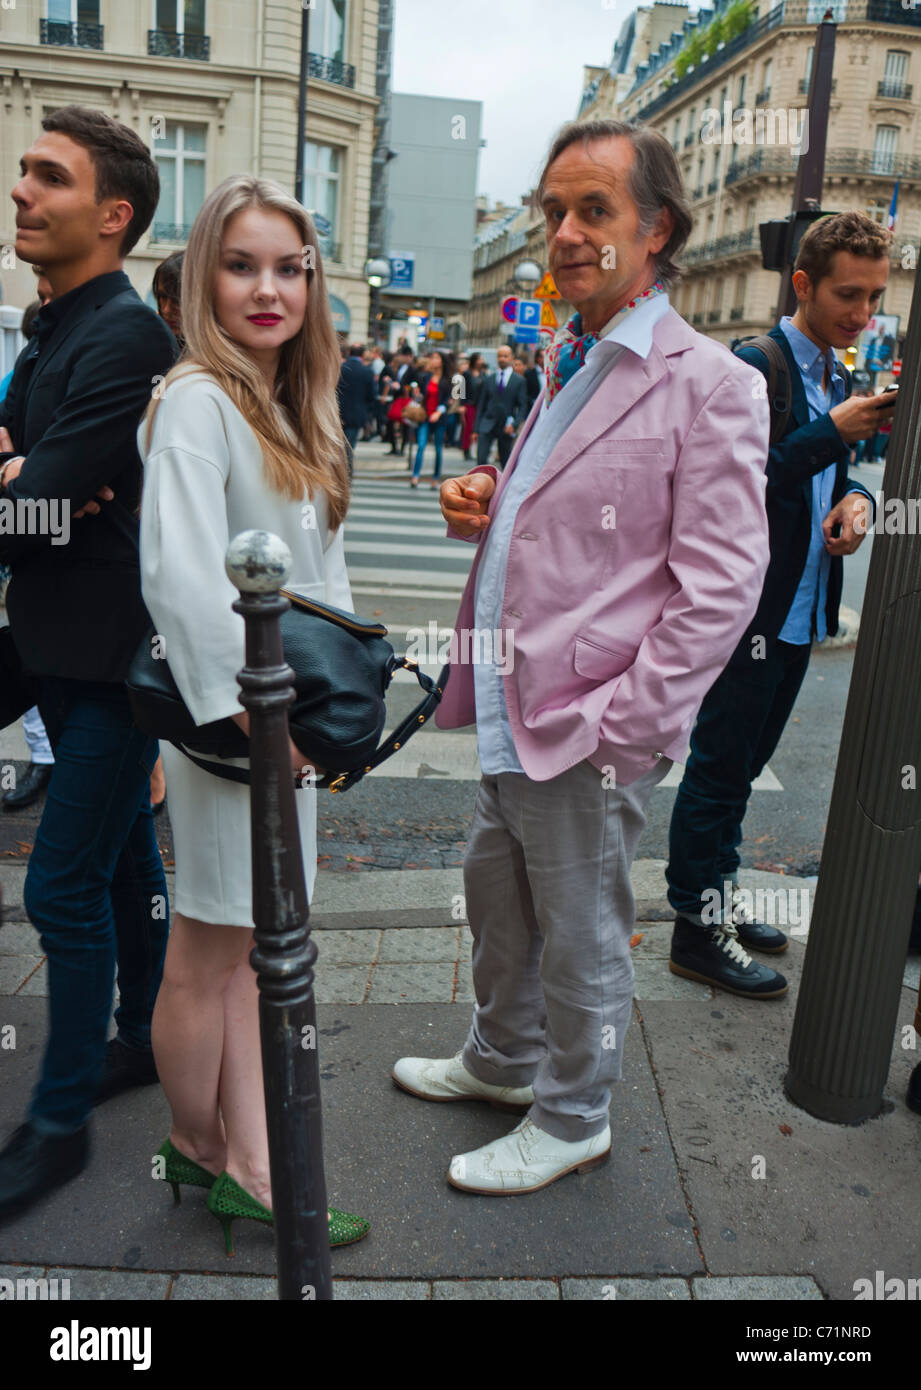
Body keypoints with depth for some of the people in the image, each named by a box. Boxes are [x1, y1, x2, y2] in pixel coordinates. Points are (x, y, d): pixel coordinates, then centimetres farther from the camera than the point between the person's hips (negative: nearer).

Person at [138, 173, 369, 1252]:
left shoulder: (294, 408, 13)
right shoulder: (197, 400, -14)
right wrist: (249, 713, -21)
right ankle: (197, 1146, 31)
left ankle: (249, 1165, 28)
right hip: (230, 716, -8)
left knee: (252, 946, 15)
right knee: (207, 956, 8)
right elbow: (180, 574, -26)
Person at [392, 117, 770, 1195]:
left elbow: (720, 587, -18)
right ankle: (502, 1058, 47)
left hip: (591, 733, -8)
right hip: (512, 713, 9)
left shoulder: (707, 383, -14)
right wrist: (485, 505, 3)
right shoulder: (566, 365, 13)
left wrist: (617, 723, -20)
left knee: (579, 937, 10)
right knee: (495, 896, 23)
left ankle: (572, 1119, 34)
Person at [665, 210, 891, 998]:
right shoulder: (753, 370, -12)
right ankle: (697, 927, 12)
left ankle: (717, 899, 31)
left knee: (740, 765, 17)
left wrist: (856, 498, 0)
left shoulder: (836, 377, 15)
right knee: (720, 770, 0)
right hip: (747, 607, -8)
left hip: (801, 609, 9)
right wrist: (834, 432, -23)